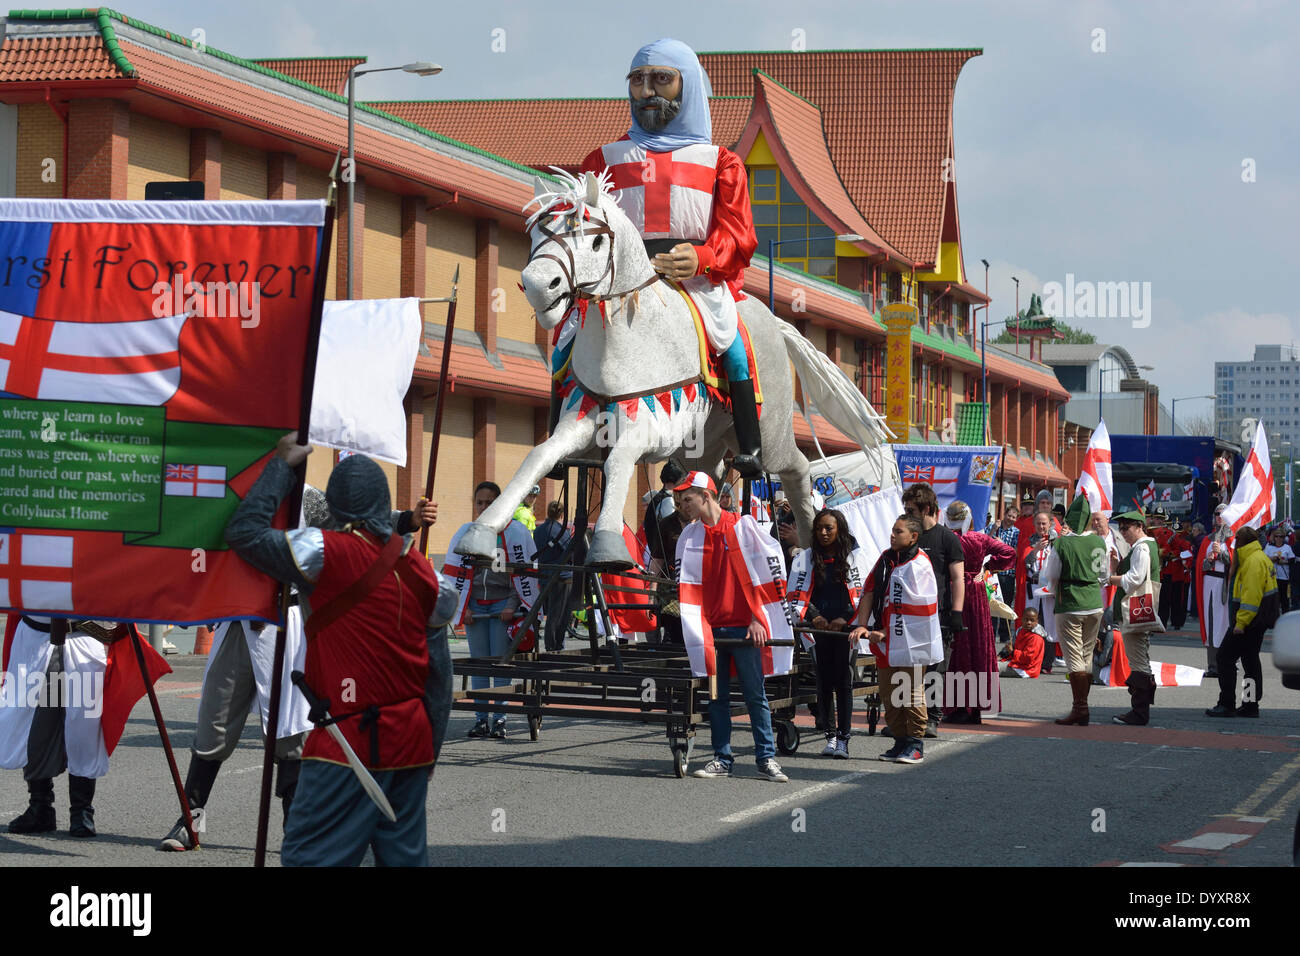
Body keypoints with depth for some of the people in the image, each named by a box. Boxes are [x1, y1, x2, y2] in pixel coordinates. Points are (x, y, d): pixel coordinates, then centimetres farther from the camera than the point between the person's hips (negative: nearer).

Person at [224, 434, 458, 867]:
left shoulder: (328, 553, -11)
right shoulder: (420, 568, 7)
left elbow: (244, 531, -6)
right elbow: (439, 670, 10)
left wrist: (282, 464, 5)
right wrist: (429, 750, 18)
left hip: (352, 740, -7)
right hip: (412, 743, 7)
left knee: (308, 855, -5)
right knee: (405, 855, 12)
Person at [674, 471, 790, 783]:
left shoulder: (743, 526, -2)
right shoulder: (690, 535, 11)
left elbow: (771, 569, -2)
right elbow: (685, 582, 15)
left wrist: (758, 619, -7)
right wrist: (692, 623, 6)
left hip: (744, 626, -4)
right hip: (710, 627, 4)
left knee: (755, 695, -2)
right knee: (716, 696, 5)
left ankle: (767, 758, 1)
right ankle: (722, 759, 11)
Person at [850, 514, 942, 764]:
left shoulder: (919, 565, -10)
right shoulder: (886, 559, 12)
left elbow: (909, 608, -11)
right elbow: (869, 592, 9)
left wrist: (885, 633, -11)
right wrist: (862, 626, -3)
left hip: (911, 643, -7)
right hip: (885, 642, 7)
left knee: (912, 694, -4)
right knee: (889, 695, 10)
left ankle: (915, 745, 4)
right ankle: (900, 741, 19)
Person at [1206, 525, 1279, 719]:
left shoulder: (1253, 561, -17)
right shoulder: (1261, 558, 17)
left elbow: (1251, 595, -23)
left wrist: (1241, 622, -23)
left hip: (1249, 620, -11)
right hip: (1258, 622, 11)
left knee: (1226, 656, -8)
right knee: (1250, 659, 14)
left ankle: (1227, 704, -10)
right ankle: (1251, 705, 16)